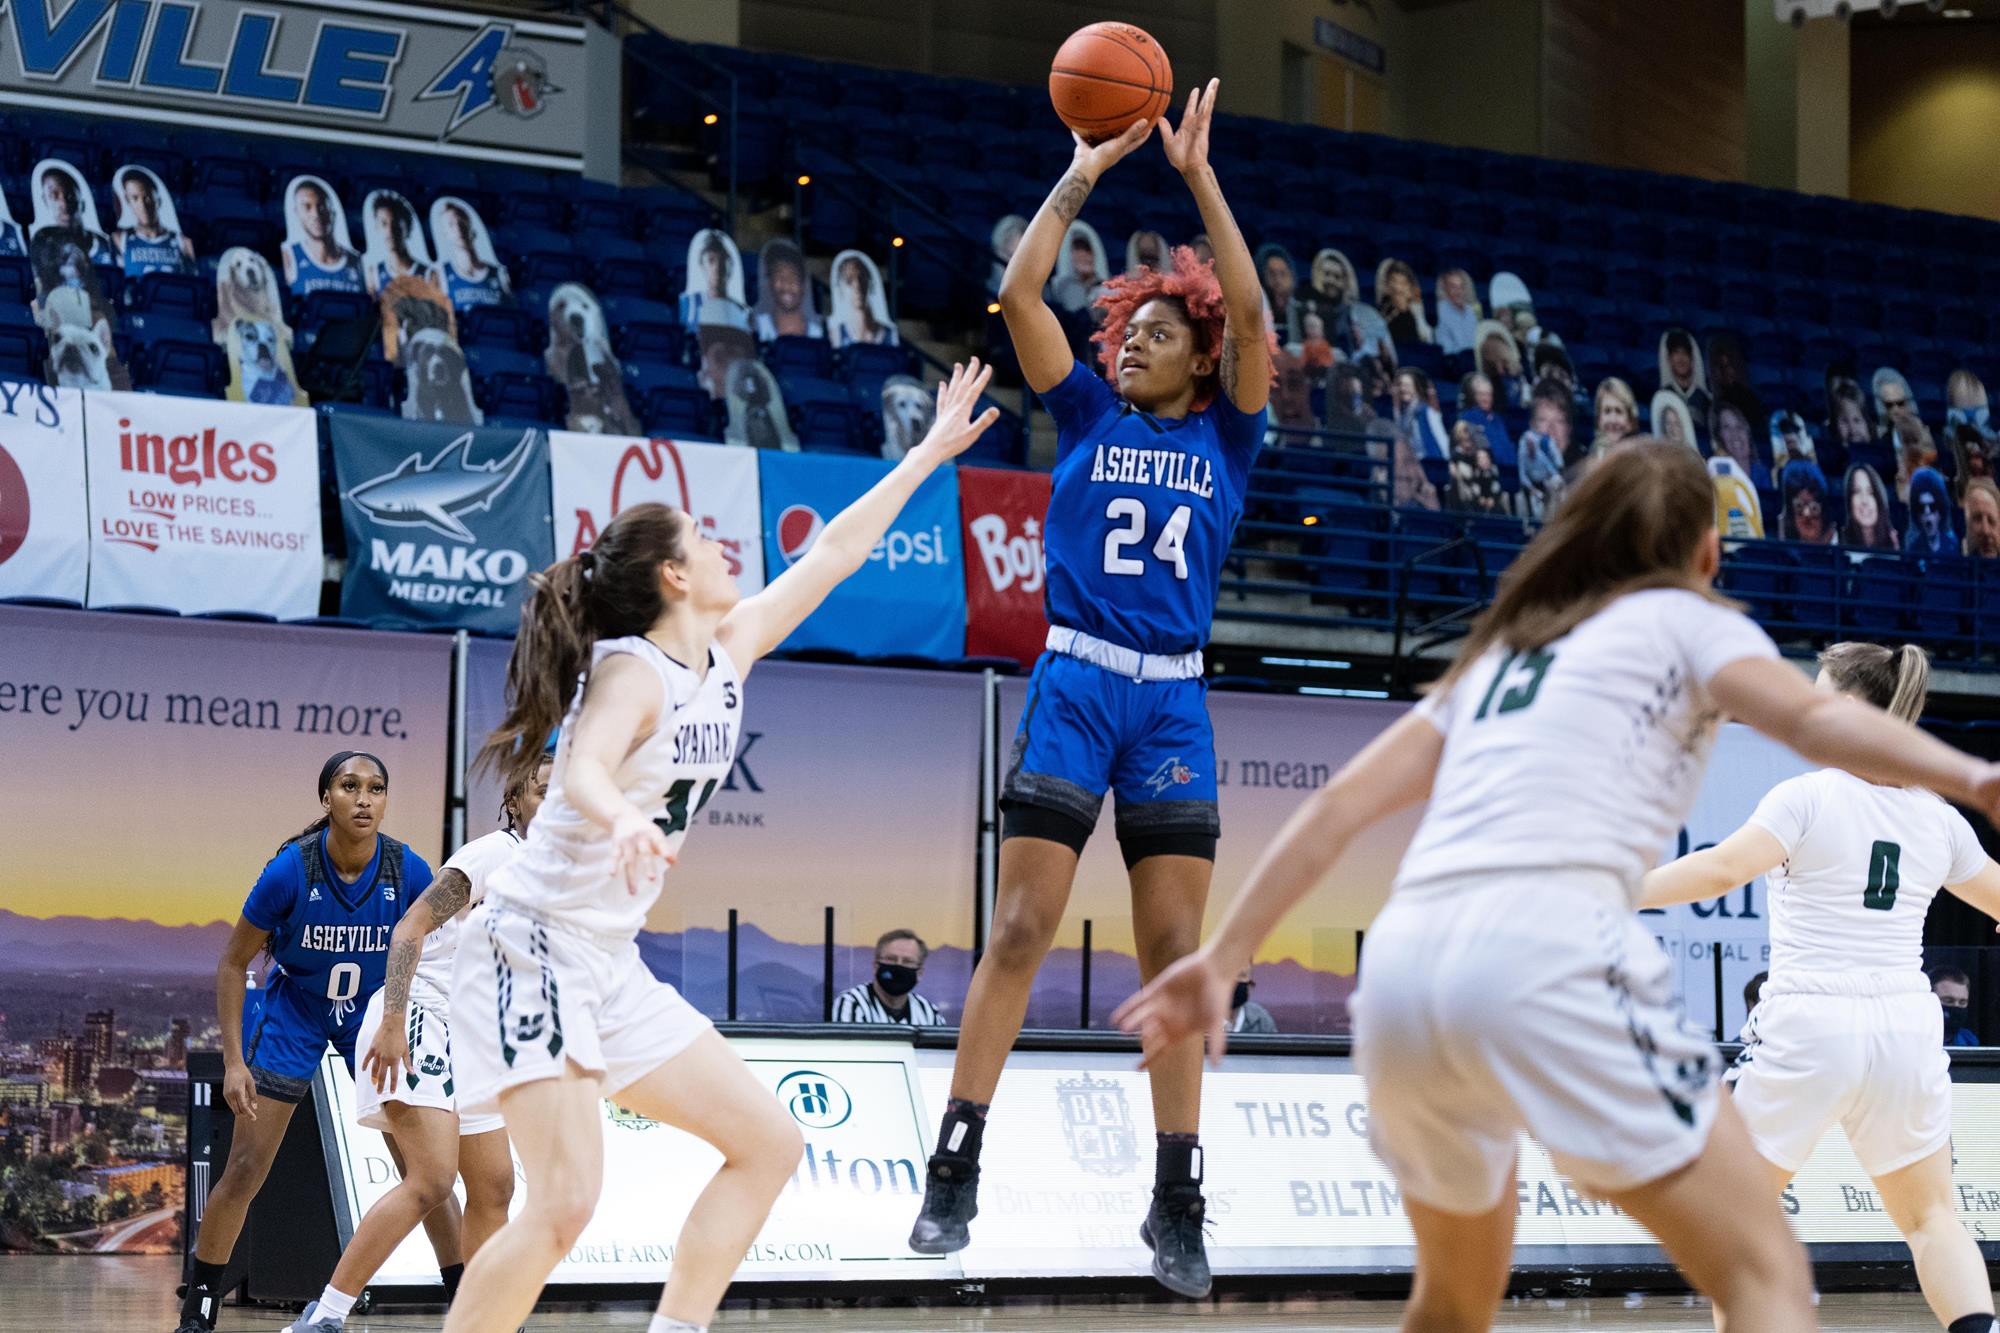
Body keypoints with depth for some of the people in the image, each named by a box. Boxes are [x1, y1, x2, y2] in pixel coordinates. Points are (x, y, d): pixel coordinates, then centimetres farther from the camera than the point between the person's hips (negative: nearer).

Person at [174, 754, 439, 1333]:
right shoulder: (290, 870, -24)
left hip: (375, 1016, 2)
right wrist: (233, 1061, -16)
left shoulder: (409, 872, -19)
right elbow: (234, 963, -12)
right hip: (293, 1015, -2)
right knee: (245, 1171, -5)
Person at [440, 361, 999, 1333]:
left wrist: (930, 453, 26)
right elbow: (583, 771, -34)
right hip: (534, 945, -9)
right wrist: (622, 823, -56)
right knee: (565, 1199, -21)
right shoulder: (633, 671, -14)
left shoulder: (725, 656, 9)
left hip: (608, 963, 9)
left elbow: (833, 553, 19)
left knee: (767, 1144, 8)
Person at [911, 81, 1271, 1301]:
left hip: (1175, 704, 1)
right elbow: (1020, 294, 0)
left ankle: (1178, 1204, 4)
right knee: (1019, 932, -7)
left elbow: (1250, 314, -5)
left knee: (1176, 951, 0)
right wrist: (1084, 177, -1)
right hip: (1074, 685, -1)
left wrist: (1198, 175, -6)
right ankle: (955, 1176, -7)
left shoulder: (1225, 437, 9)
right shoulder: (1088, 417, 10)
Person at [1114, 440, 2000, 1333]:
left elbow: (1338, 806, 25)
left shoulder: (1500, 649, 32)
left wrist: (1224, 957, 26)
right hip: (1540, 949, -7)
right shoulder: (1686, 619, 16)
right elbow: (1809, 719, -5)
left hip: (1402, 962, 7)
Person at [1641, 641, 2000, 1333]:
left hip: (1808, 1024, -4)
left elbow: (1721, 868, -19)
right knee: (1932, 1216, 14)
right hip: (1907, 1028, 5)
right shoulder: (1939, 817, 11)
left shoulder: (1807, 796, -5)